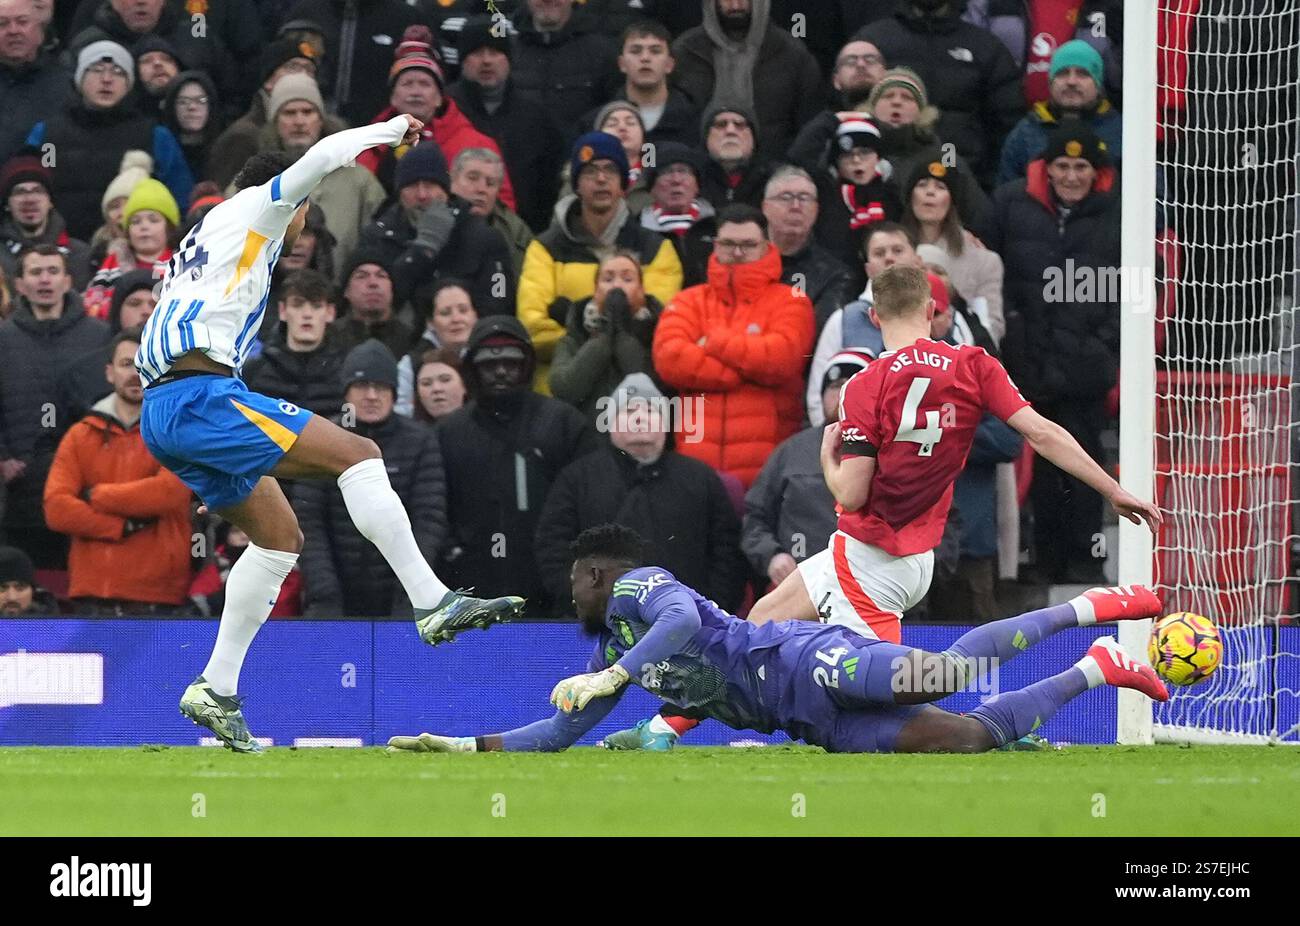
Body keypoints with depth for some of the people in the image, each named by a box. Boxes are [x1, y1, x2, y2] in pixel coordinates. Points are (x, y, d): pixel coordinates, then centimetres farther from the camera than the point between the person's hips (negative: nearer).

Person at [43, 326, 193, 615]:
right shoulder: (81, 435, 13)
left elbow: (170, 493, -14)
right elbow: (56, 509, 0)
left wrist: (98, 496, -4)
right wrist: (124, 526, -10)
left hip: (157, 599, -3)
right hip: (93, 596, 3)